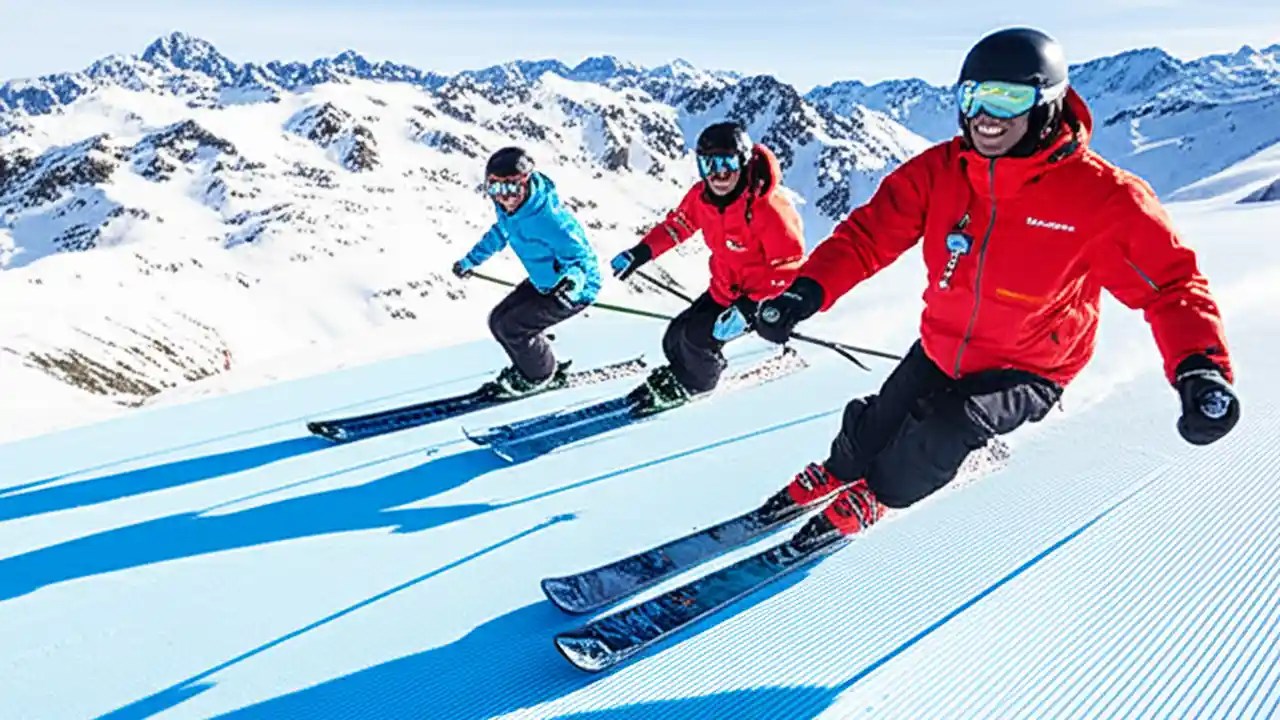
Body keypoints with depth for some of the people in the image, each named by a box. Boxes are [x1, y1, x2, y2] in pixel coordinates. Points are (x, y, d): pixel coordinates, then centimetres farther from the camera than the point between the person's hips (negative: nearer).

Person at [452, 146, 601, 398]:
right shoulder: (509, 208, -9)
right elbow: (501, 232, 15)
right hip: (544, 282, 9)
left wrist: (572, 282, -54)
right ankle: (530, 367, 29)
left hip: (577, 289, -9)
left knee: (511, 326, -13)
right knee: (498, 320, 8)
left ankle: (540, 376, 14)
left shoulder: (547, 219, -35)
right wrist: (471, 260, 21)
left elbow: (580, 257, -32)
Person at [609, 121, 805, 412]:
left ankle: (696, 383, 18)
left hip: (762, 298, -6)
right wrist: (641, 253, 0)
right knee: (675, 339, 3)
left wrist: (749, 306, -35)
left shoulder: (767, 209, -32)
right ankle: (680, 370, 38)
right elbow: (677, 224, 7)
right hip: (724, 289, 6)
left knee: (697, 337, -15)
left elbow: (789, 265, -27)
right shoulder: (701, 195, -12)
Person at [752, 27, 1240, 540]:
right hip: (940, 348, 4)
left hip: (1028, 371, -3)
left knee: (948, 426, -27)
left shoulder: (1099, 195, -22)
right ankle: (837, 473, 49)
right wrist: (808, 291, -32)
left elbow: (1169, 281, -19)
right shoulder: (938, 170, -14)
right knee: (873, 429, 11)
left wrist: (1199, 366, -36)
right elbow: (870, 233, -15)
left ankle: (871, 497, 4)